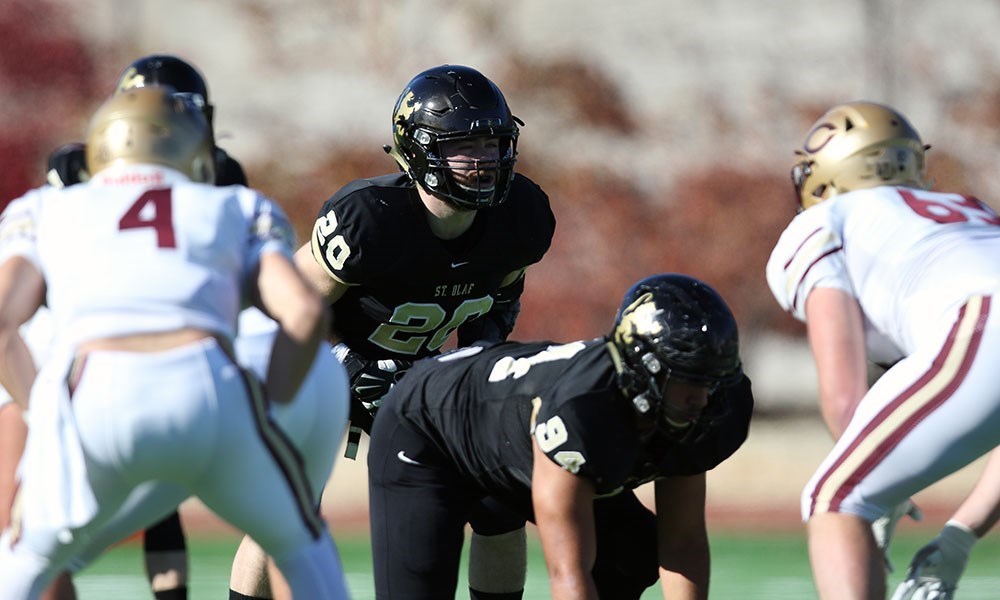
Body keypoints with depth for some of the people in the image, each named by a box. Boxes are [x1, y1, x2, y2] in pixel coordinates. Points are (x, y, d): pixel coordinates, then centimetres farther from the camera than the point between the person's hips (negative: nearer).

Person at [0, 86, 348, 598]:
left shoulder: (43, 213, 29)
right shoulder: (236, 213, 29)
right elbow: (305, 312, 12)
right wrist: (263, 416, 23)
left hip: (93, 403, 0)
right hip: (206, 395, 0)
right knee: (301, 543, 28)